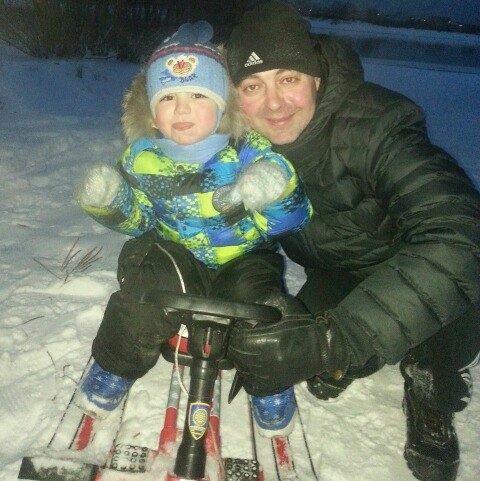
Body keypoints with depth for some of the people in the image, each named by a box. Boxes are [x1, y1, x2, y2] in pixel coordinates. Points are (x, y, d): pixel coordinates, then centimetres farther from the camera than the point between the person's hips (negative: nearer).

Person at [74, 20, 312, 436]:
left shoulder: (253, 152, -15)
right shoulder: (144, 157, -7)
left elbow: (295, 219, -11)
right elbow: (139, 220, 6)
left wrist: (277, 194, -34)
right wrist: (109, 203, -15)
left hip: (243, 260, -1)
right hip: (177, 259, 1)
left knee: (257, 299, -28)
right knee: (148, 284, -27)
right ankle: (114, 368, 3)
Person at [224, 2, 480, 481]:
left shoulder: (375, 125, -36)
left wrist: (330, 342, -56)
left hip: (406, 269, -3)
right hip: (335, 275, 4)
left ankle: (430, 405, -1)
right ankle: (342, 366, 21)